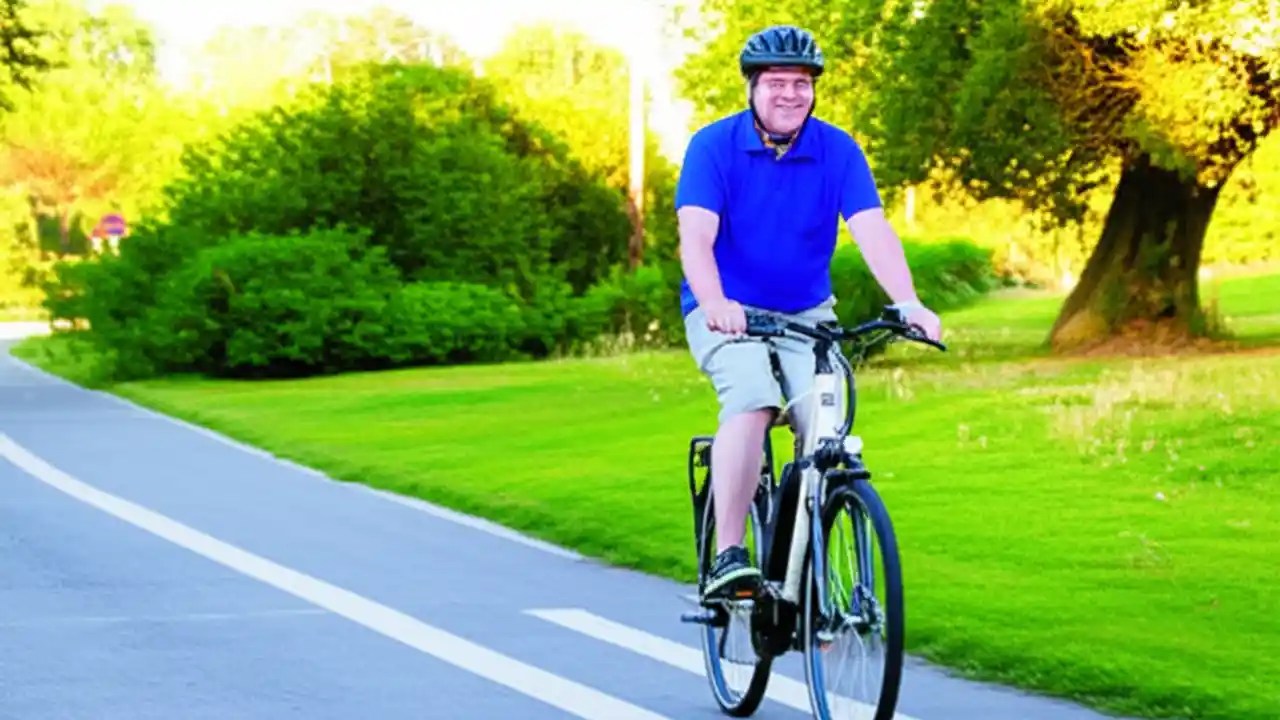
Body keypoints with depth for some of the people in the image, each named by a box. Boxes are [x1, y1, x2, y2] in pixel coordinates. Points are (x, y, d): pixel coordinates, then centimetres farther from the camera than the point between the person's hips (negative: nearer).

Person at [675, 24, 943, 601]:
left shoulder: (838, 151, -4)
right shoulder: (714, 146, -10)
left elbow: (872, 229, -15)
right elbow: (695, 234, -23)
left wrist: (907, 303, -32)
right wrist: (714, 303, -43)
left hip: (806, 315, 3)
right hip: (728, 314, -3)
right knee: (752, 401, -30)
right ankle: (727, 558, -29)